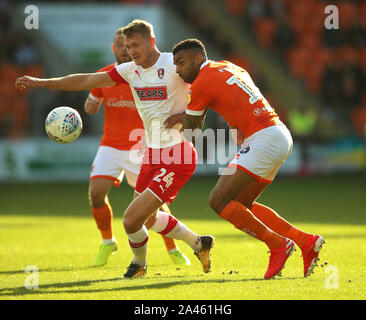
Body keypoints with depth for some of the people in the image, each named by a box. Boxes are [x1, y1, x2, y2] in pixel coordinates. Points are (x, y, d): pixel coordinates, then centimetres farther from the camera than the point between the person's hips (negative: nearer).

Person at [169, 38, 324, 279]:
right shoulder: (228, 67, 17)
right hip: (280, 135, 10)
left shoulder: (202, 84, -7)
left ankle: (278, 244, -5)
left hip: (264, 139, -9)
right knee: (242, 205, 15)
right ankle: (306, 241, 13)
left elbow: (191, 131, 5)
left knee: (219, 201, -10)